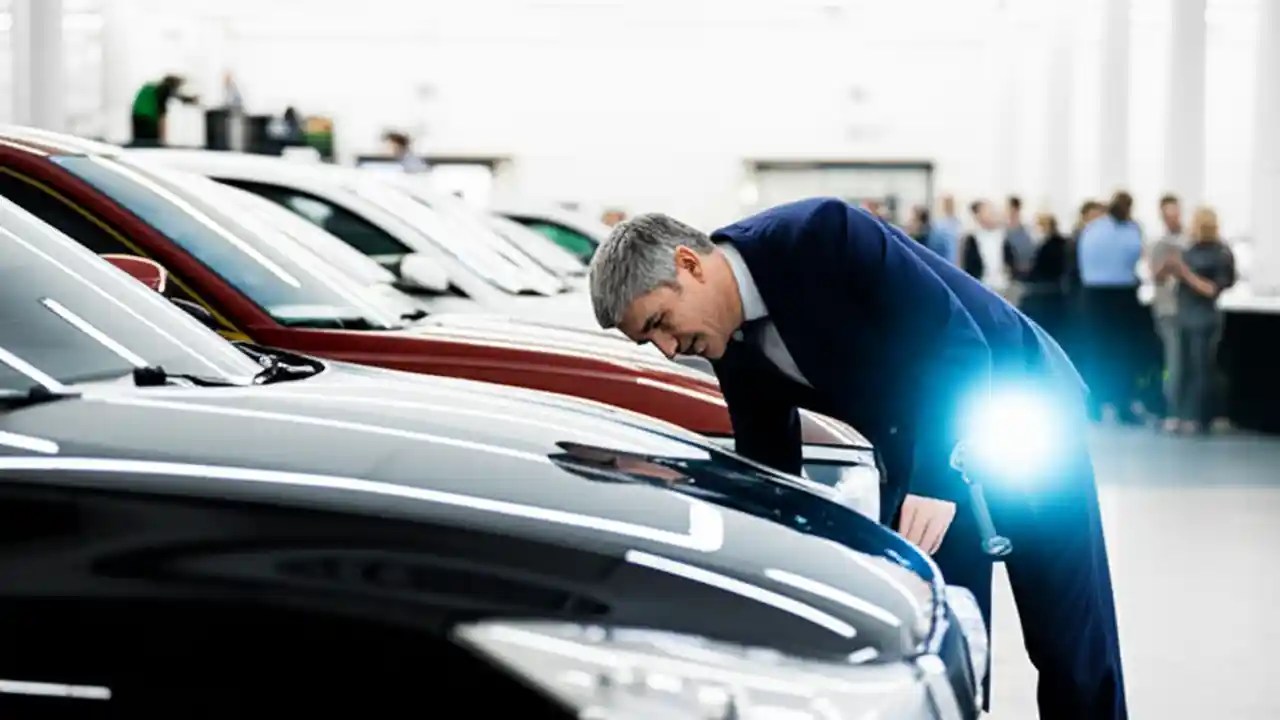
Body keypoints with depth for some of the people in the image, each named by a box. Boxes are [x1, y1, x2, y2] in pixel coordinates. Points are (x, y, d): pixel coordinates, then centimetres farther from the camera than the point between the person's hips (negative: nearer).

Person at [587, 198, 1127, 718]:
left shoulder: (820, 234, -28)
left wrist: (937, 477, -35)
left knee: (1073, 650, 3)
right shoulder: (733, 351, -6)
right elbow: (770, 468, 5)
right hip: (917, 453, 6)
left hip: (1024, 411, -6)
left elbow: (956, 340, -29)